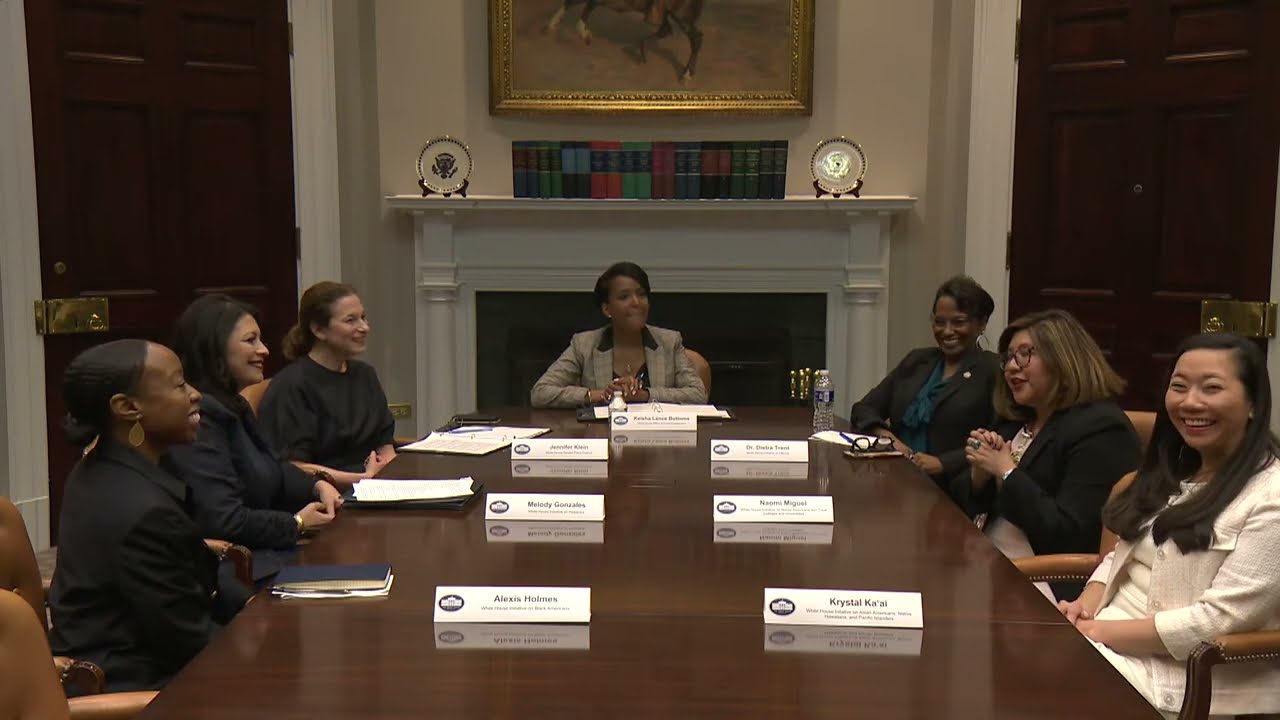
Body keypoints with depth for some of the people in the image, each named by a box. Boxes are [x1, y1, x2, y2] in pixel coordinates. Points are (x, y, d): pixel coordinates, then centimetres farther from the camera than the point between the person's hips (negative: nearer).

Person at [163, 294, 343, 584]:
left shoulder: (233, 406, 16)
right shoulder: (199, 418, -18)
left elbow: (274, 470, 26)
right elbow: (222, 521, -25)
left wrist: (317, 485, 5)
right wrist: (296, 524, -13)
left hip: (260, 554, 10)